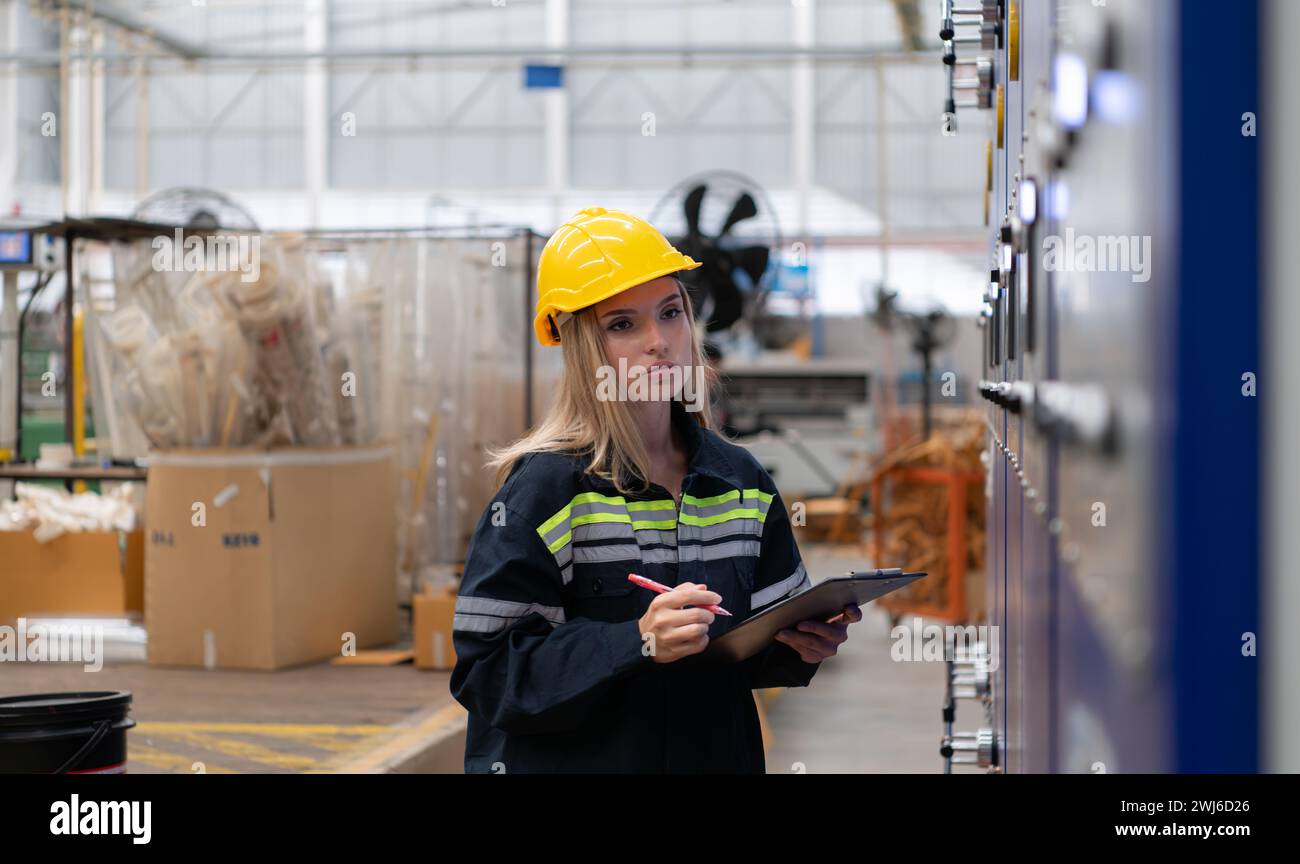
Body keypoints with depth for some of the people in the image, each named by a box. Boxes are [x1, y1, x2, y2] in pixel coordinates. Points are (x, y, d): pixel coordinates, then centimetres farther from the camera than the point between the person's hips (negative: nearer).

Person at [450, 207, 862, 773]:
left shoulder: (742, 482, 0)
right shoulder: (548, 486, -15)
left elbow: (757, 651, 8)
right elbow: (486, 671, -19)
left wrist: (799, 645, -13)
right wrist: (638, 642, -28)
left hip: (718, 754, 5)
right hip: (578, 758, -4)